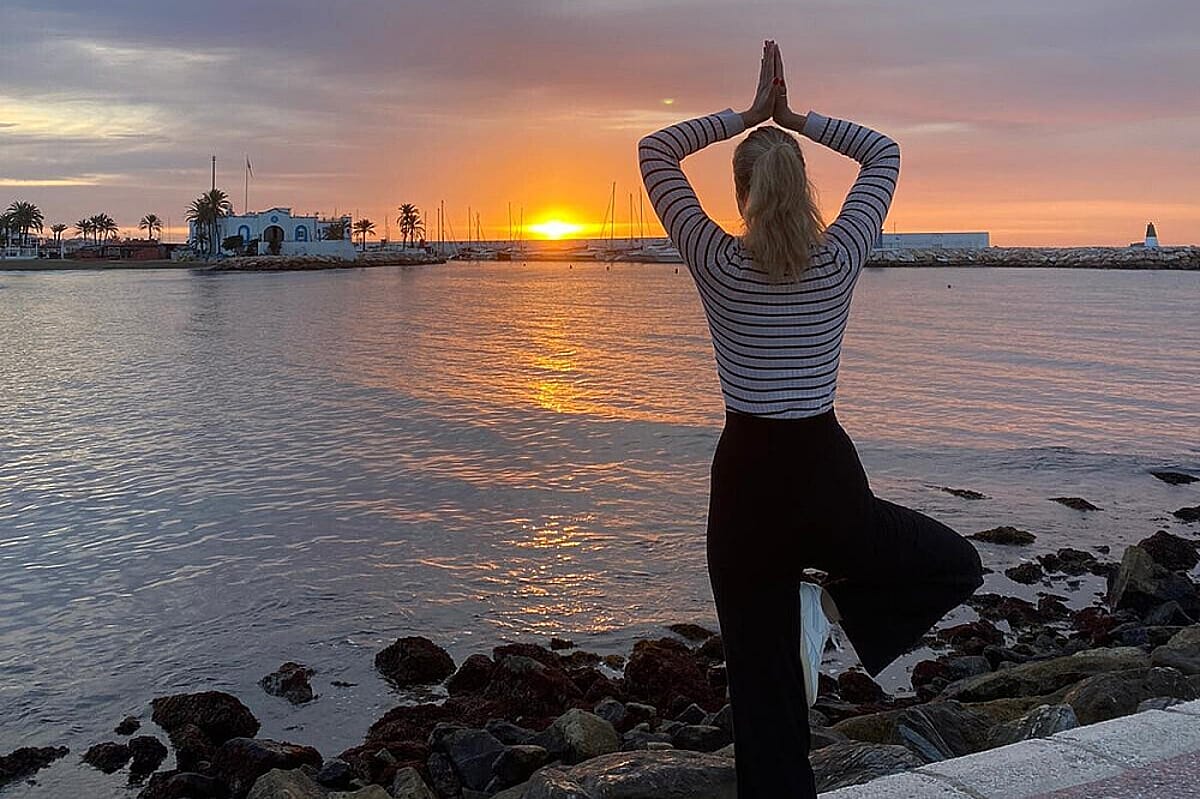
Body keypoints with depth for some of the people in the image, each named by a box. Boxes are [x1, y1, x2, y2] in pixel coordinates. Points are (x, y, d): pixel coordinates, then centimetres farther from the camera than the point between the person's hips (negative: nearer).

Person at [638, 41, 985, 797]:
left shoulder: (717, 263, -9)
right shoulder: (840, 259, -5)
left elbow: (655, 152, 3)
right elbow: (885, 152, 11)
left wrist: (747, 115, 7)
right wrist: (796, 119, 10)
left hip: (748, 475, 0)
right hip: (827, 472, 0)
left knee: (761, 671, 11)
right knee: (958, 564, 24)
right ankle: (834, 603, 1)